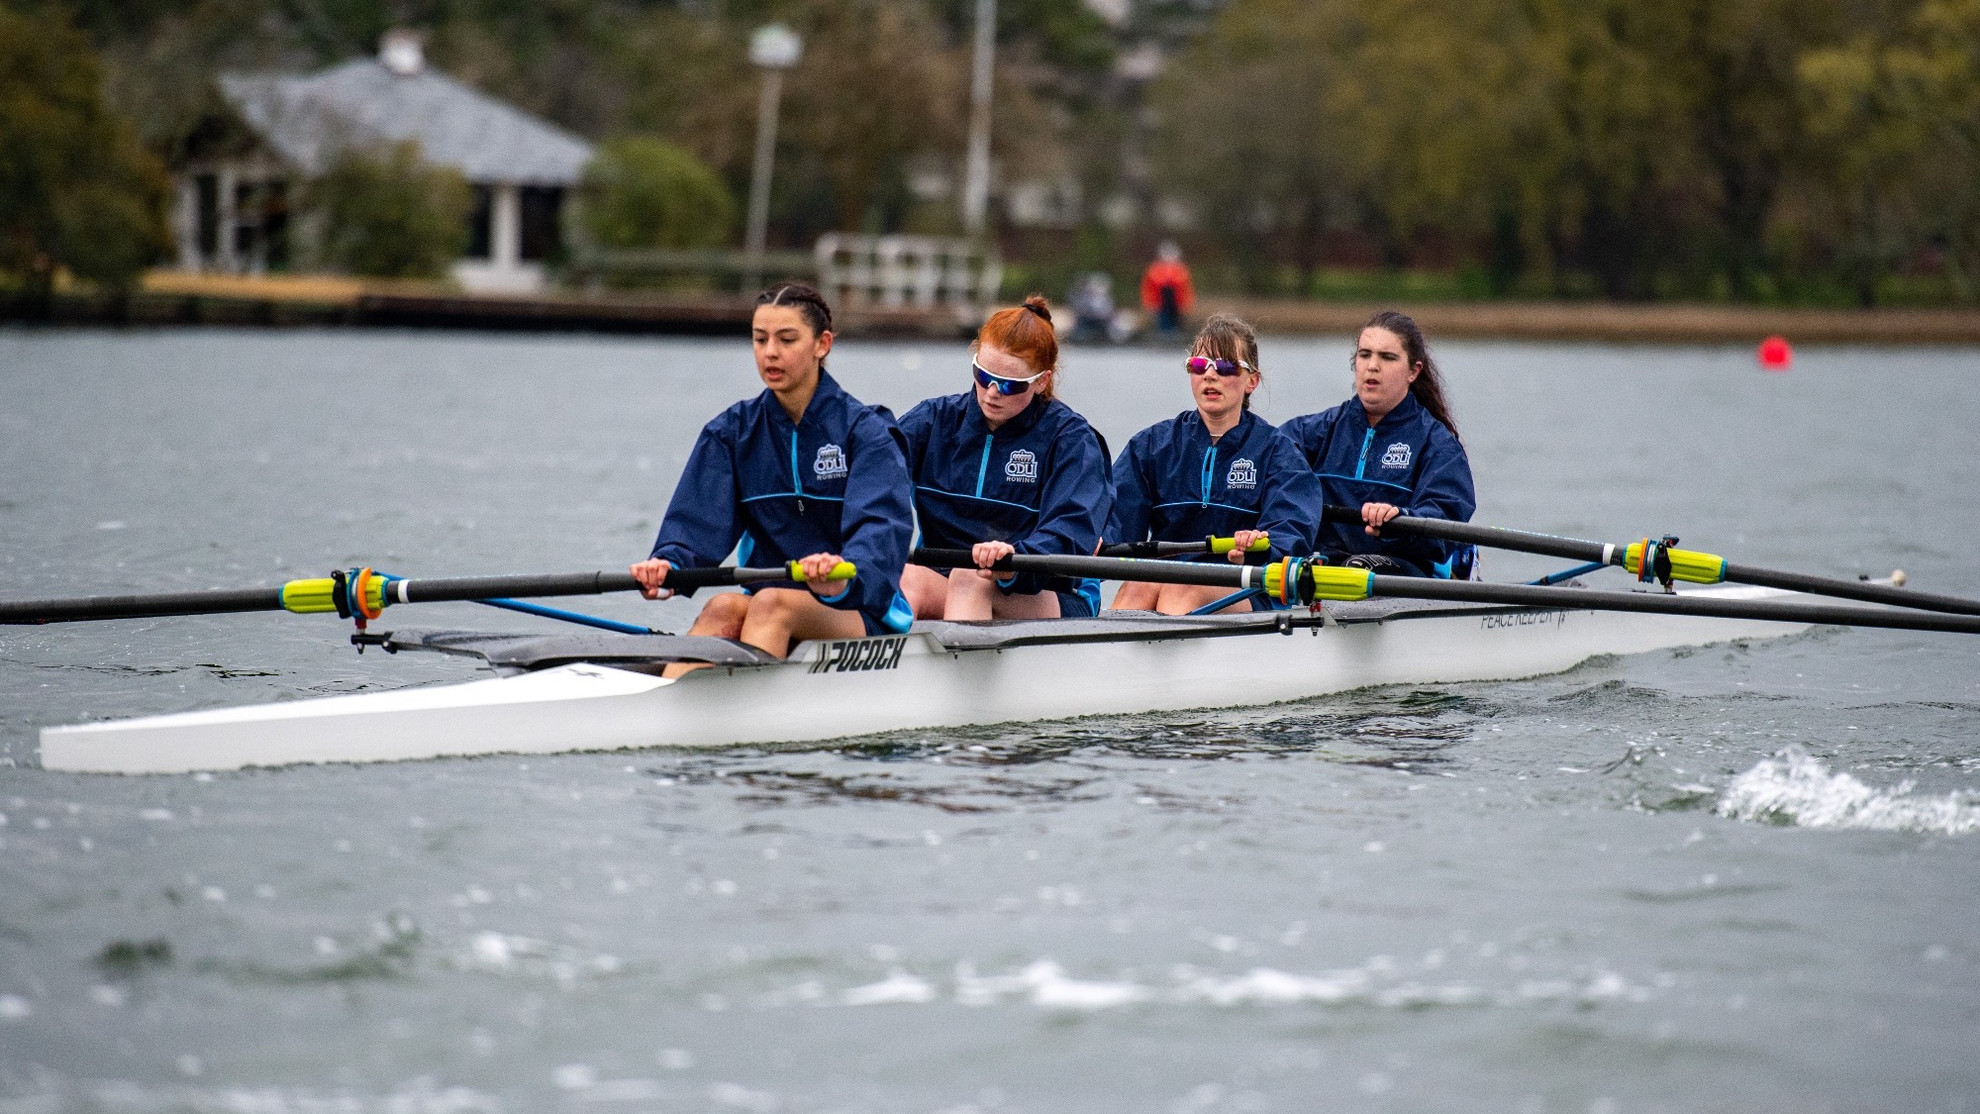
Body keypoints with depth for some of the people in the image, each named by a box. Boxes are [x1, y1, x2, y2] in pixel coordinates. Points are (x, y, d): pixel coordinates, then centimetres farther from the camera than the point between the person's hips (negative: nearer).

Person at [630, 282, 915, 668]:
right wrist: (669, 564, -29)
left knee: (772, 604, -34)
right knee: (724, 608, -30)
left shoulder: (865, 431, -4)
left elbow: (882, 524, -20)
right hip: (765, 597, 3)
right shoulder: (732, 430, 9)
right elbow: (698, 517, -4)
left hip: (861, 614, -3)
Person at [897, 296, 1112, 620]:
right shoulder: (934, 420, 11)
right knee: (908, 578, -32)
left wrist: (1016, 560, -38)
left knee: (970, 578, -36)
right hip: (942, 582, 3)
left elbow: (1071, 531, -16)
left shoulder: (1070, 438, 0)